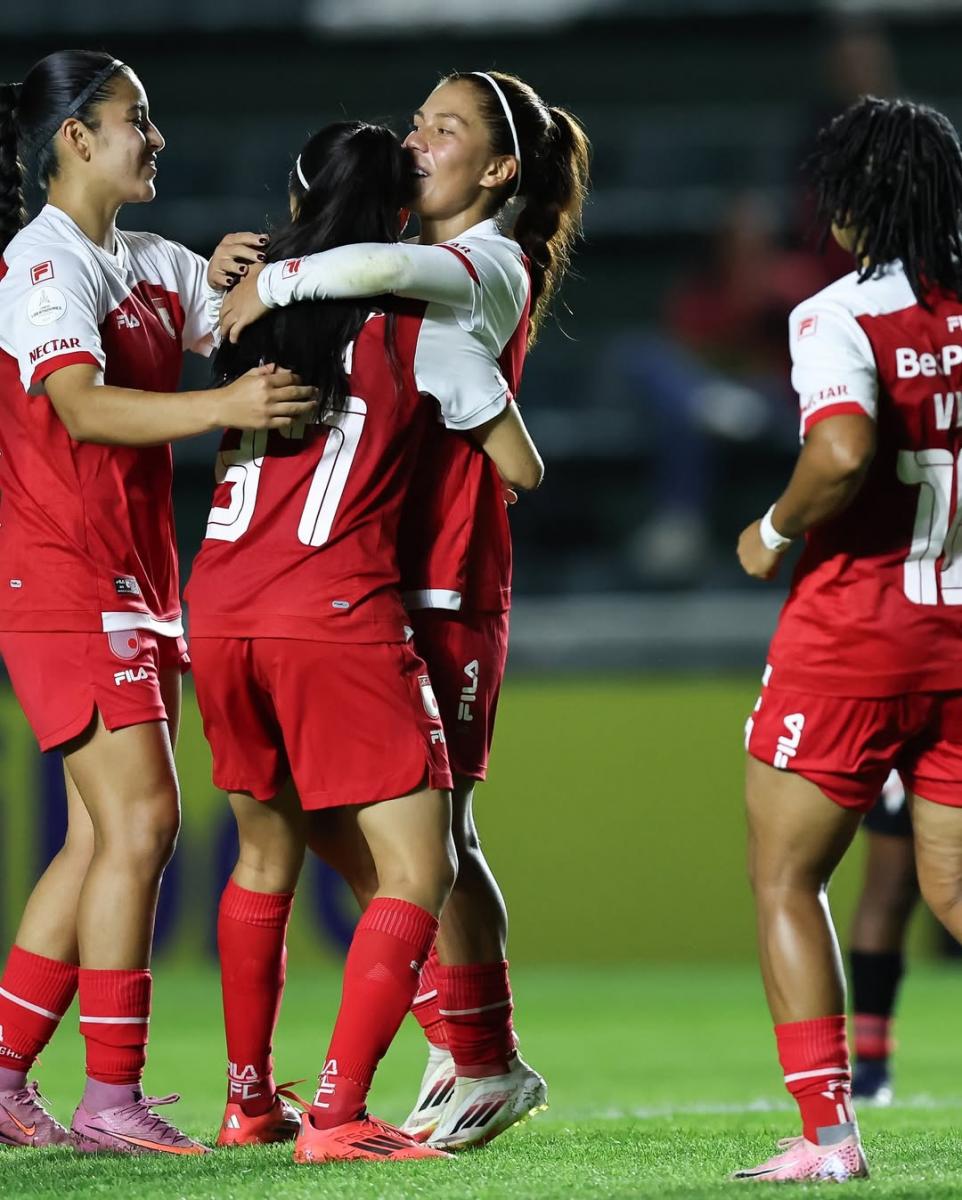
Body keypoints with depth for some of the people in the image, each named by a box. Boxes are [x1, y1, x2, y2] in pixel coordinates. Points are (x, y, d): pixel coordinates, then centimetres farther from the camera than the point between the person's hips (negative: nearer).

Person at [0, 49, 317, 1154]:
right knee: (139, 820, -14)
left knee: (104, 836, 10)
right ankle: (111, 1097, -11)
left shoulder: (152, 266, 14)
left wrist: (231, 280, -4)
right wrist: (223, 406, -41)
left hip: (134, 586, 9)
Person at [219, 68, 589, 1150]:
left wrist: (274, 286, -18)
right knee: (330, 813, 6)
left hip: (443, 583, -8)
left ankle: (488, 1064, 5)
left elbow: (382, 267, -31)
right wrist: (241, 282, 7)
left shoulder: (491, 268, -8)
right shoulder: (413, 267, 18)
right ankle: (451, 1026, 18)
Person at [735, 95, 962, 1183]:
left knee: (784, 881, 7)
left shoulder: (837, 316, -12)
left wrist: (774, 532, -10)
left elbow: (844, 451, -28)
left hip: (852, 633, -5)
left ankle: (826, 1131, -2)